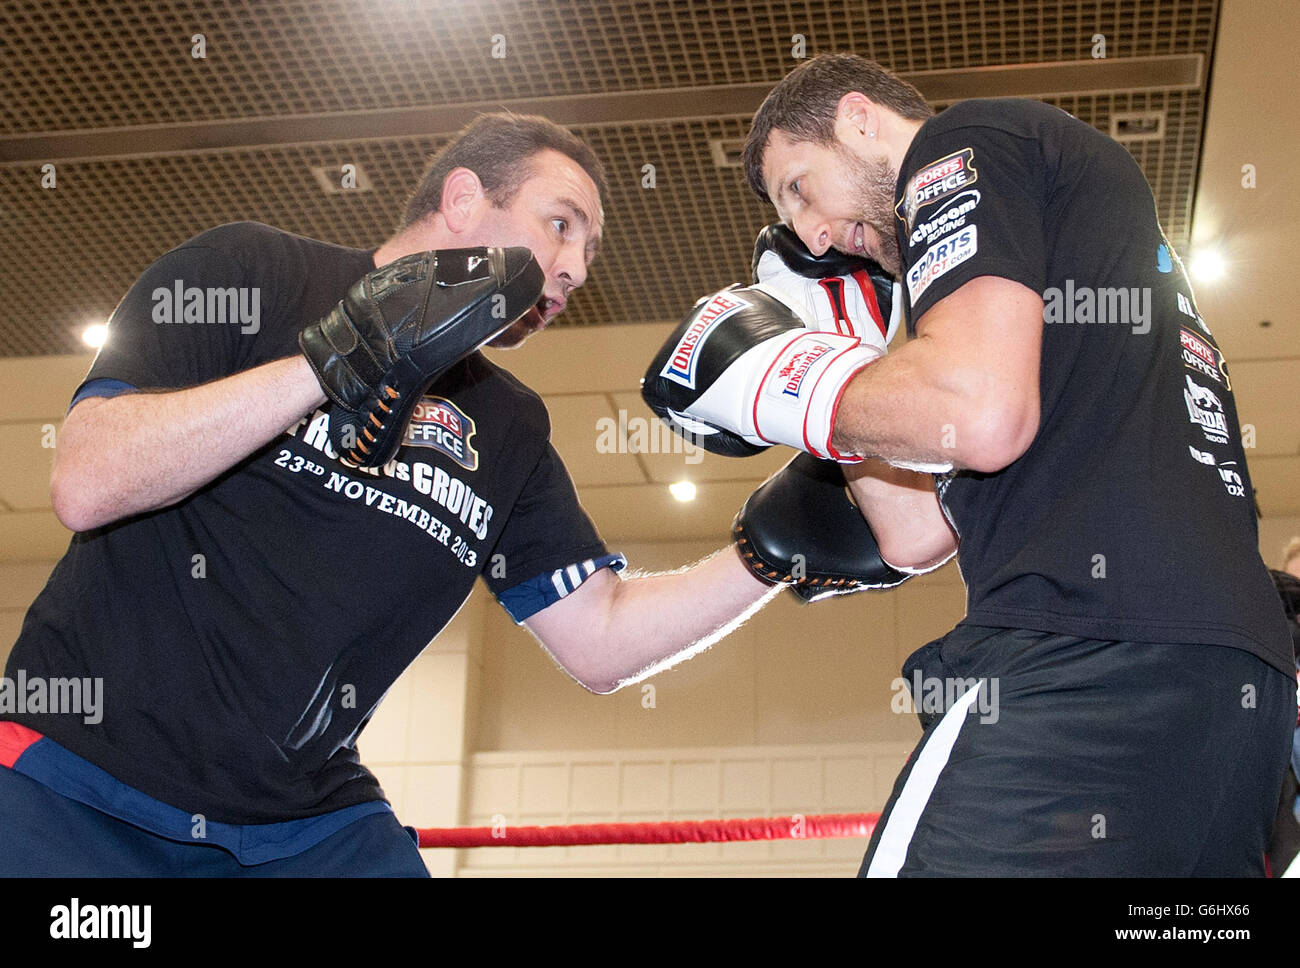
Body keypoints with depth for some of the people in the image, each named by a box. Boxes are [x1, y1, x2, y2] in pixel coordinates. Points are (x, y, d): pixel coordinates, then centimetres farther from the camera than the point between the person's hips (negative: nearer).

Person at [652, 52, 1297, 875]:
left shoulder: (967, 144, 5)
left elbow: (981, 418, -16)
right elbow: (915, 537, 25)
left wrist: (785, 383, 1)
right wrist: (827, 339, 30)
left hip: (1087, 662, -10)